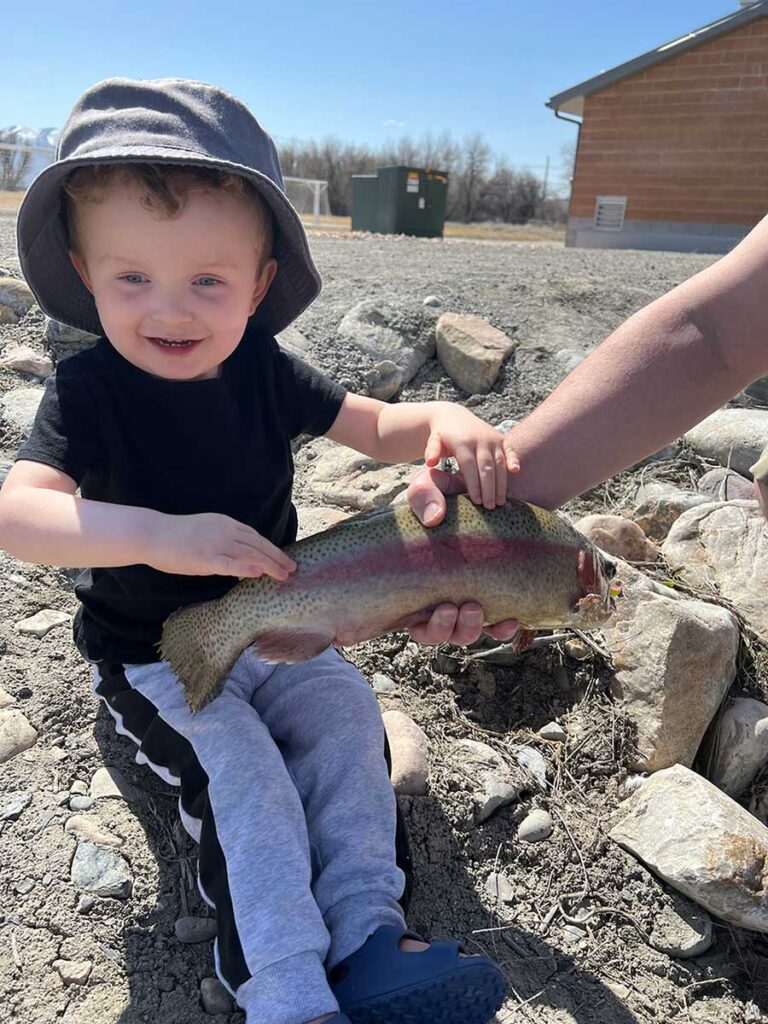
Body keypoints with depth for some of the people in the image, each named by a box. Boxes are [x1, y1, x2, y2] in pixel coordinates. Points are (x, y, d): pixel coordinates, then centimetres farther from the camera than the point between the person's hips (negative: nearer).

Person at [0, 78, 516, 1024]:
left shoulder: (262, 373, -4)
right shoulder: (87, 389, -16)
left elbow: (380, 427, -3)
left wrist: (447, 424, -26)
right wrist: (159, 533, -46)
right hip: (149, 657, -4)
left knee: (346, 710, -14)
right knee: (237, 766, -22)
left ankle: (366, 933, -4)